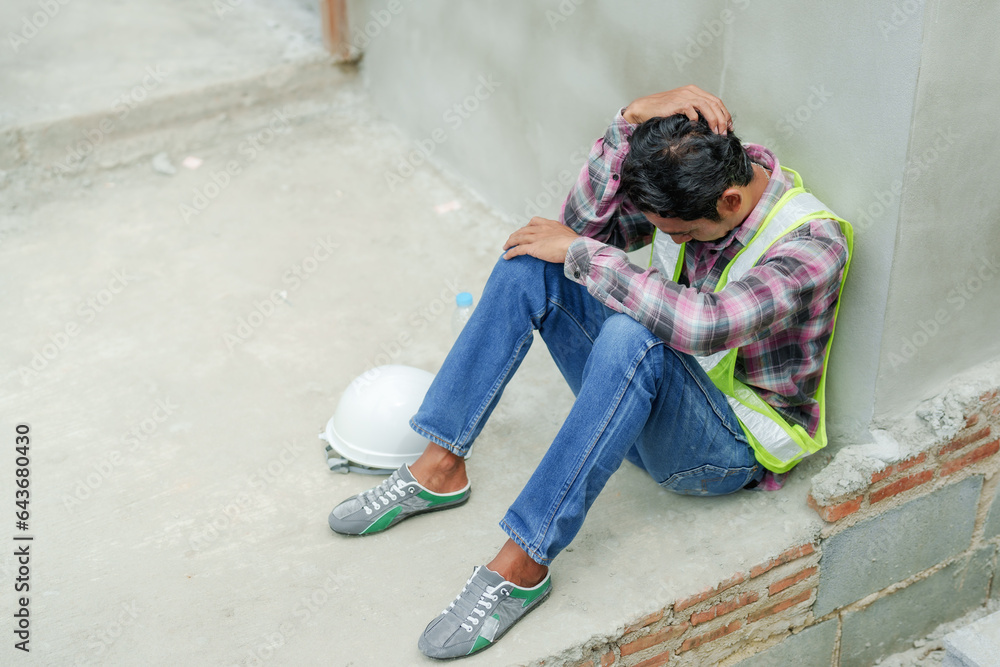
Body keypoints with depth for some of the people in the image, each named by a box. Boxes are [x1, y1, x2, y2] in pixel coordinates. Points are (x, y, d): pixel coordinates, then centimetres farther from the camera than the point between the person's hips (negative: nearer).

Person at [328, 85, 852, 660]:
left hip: (733, 446, -7)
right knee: (531, 256, -12)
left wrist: (578, 253, -30)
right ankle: (440, 468, -11)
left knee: (631, 337, -40)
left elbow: (700, 323, -40)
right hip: (650, 400, 7)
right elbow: (587, 224, -12)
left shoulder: (813, 243, -26)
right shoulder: (685, 186, -6)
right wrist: (632, 121, -26)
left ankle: (522, 566, -35)